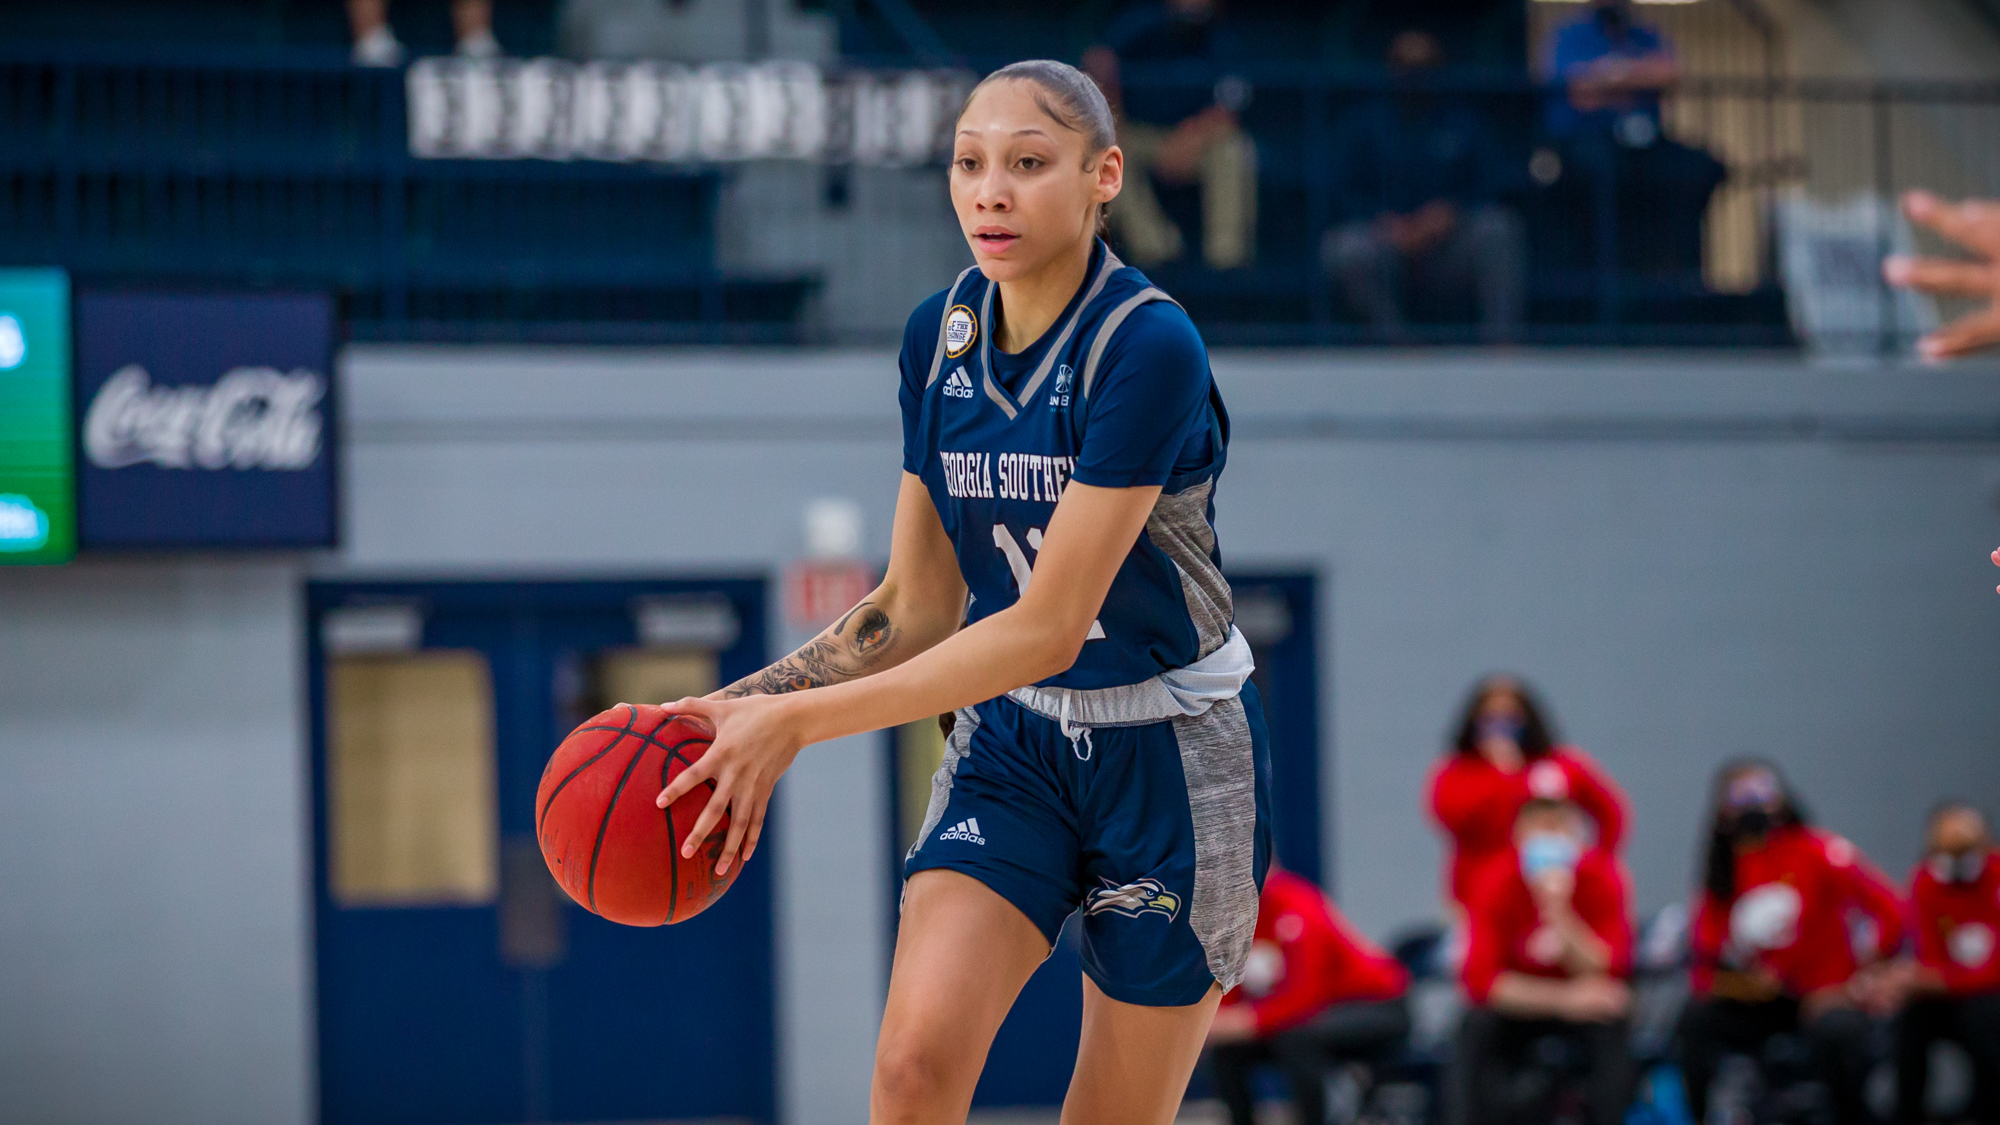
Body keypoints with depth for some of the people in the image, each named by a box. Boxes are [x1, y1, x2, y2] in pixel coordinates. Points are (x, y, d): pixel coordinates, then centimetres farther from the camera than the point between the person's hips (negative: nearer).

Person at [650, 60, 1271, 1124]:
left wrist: (797, 720, -28)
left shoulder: (1148, 346, -23)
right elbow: (916, 606, 6)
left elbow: (1046, 628, -26)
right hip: (1010, 742, 4)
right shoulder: (937, 336, -2)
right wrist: (742, 704, -7)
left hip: (1170, 756, -4)